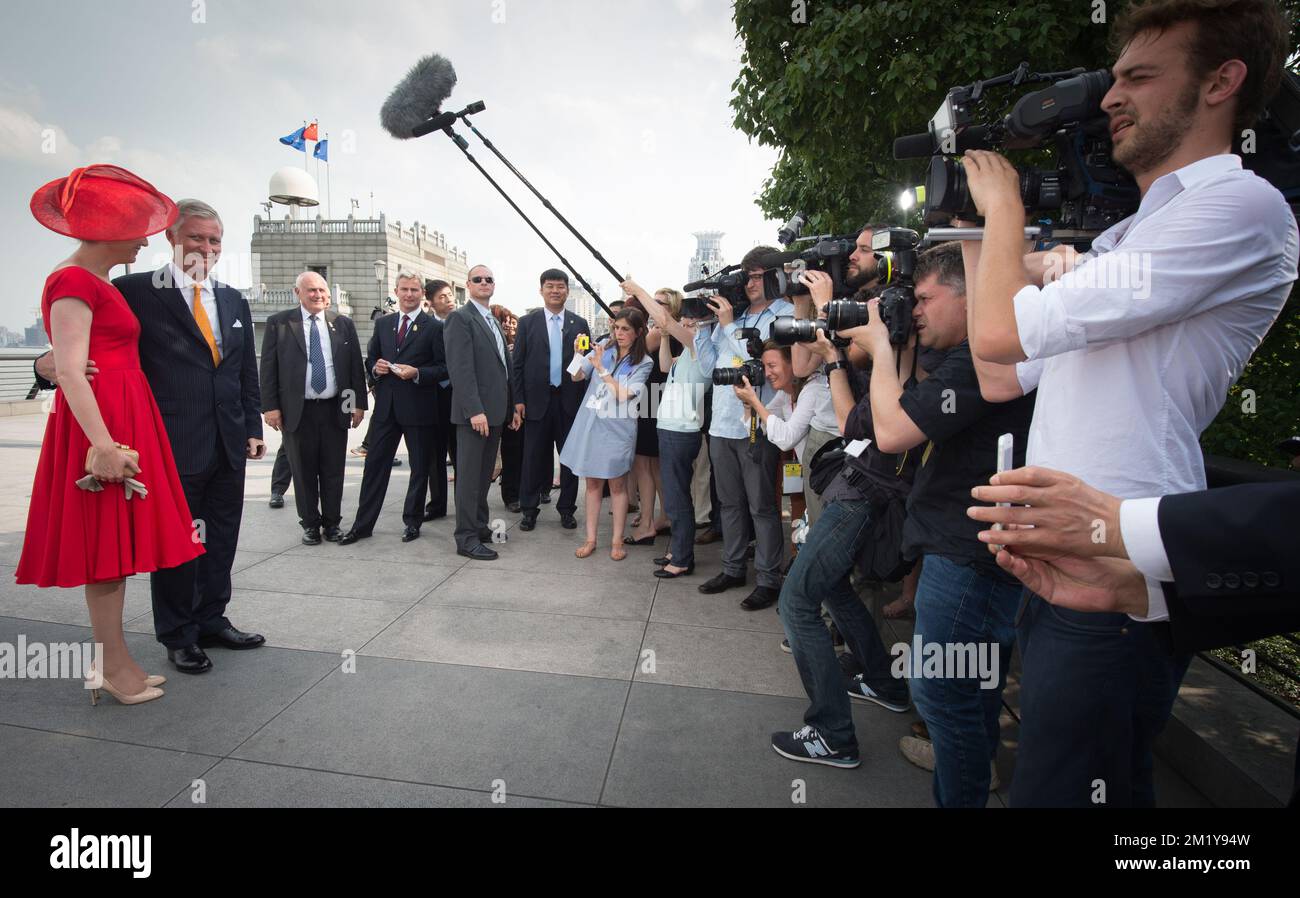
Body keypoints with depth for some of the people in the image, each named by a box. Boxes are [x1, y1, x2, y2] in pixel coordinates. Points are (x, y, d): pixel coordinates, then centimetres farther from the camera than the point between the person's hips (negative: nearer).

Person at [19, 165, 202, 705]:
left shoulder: (97, 284, 17)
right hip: (100, 423, -9)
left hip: (123, 422, 9)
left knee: (114, 546, 11)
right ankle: (113, 668, 7)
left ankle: (113, 661, 20)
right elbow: (70, 371, -19)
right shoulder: (73, 282, -11)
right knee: (106, 546, -3)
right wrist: (103, 444, -24)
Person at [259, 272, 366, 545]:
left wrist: (358, 403, 3)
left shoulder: (343, 324, 6)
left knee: (333, 471, 8)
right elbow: (268, 367, 1)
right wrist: (270, 406, -5)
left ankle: (332, 523, 21)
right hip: (297, 410, -1)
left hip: (335, 409, 1)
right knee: (304, 471, 7)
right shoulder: (279, 323, 2)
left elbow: (356, 366, 7)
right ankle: (310, 524, 21)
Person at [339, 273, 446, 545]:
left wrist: (417, 373, -18)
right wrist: (375, 367, -5)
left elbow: (444, 368, -5)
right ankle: (363, 524, 16)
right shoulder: (382, 324, 12)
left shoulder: (434, 327, -2)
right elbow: (370, 360, 18)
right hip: (386, 405, 4)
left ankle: (412, 521, 23)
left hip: (418, 407, -4)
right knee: (375, 465, 6)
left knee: (419, 467, 7)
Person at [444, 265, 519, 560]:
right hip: (475, 411, -8)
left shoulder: (494, 322, 20)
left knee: (484, 474, 14)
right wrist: (475, 409, -23)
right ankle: (466, 539, 5)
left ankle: (480, 526, 25)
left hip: (496, 411, 8)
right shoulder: (460, 317, -7)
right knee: (469, 476, -2)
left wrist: (512, 407, 15)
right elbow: (460, 368, -16)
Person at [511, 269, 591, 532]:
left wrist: (586, 399, -2)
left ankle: (566, 508, 19)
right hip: (537, 399, -1)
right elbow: (517, 363, 2)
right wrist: (518, 399, -4)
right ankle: (529, 509, 18)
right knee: (533, 457, 5)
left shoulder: (580, 324, 6)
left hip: (570, 400, 1)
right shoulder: (528, 322, 3)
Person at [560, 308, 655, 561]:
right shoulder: (603, 349, 3)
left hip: (617, 427, -3)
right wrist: (578, 353, -18)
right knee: (593, 482, 10)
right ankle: (591, 538, 20)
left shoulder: (644, 362, -4)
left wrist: (600, 368, -15)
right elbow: (576, 376, -1)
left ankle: (617, 541, 16)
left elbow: (623, 394, -13)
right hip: (591, 423, 3)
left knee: (617, 484, 5)